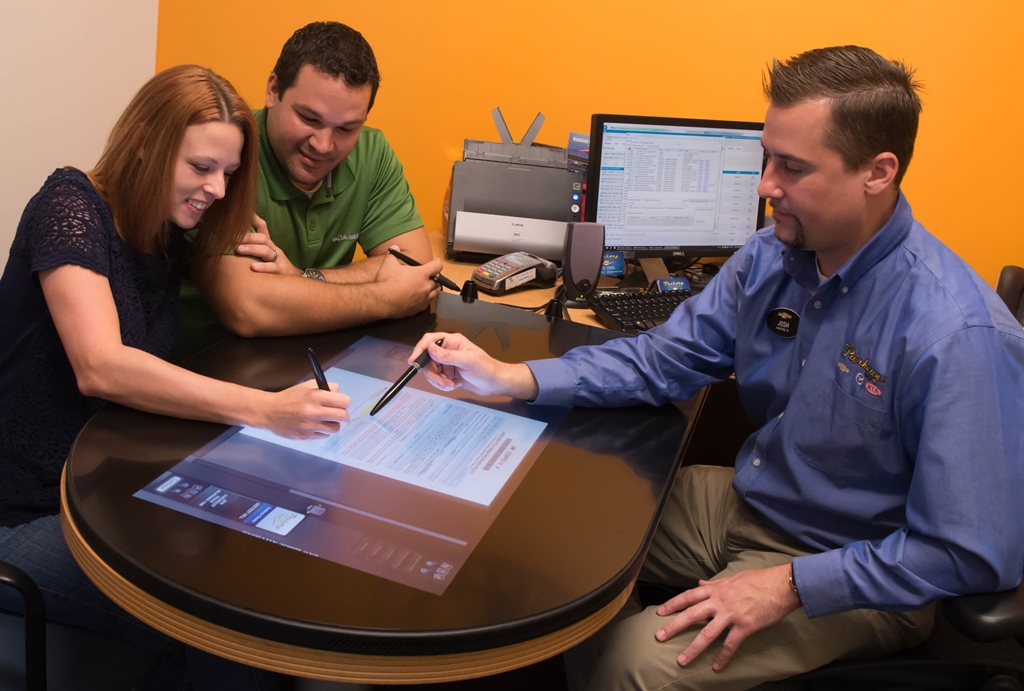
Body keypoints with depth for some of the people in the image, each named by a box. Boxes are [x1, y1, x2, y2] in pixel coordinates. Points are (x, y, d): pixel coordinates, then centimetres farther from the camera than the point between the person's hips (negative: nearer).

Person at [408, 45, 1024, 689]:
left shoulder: (961, 337, -27)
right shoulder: (769, 256, -6)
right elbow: (663, 359, 1)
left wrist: (790, 586, -27)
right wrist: (510, 378, -11)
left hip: (857, 578, -6)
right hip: (744, 505, 7)